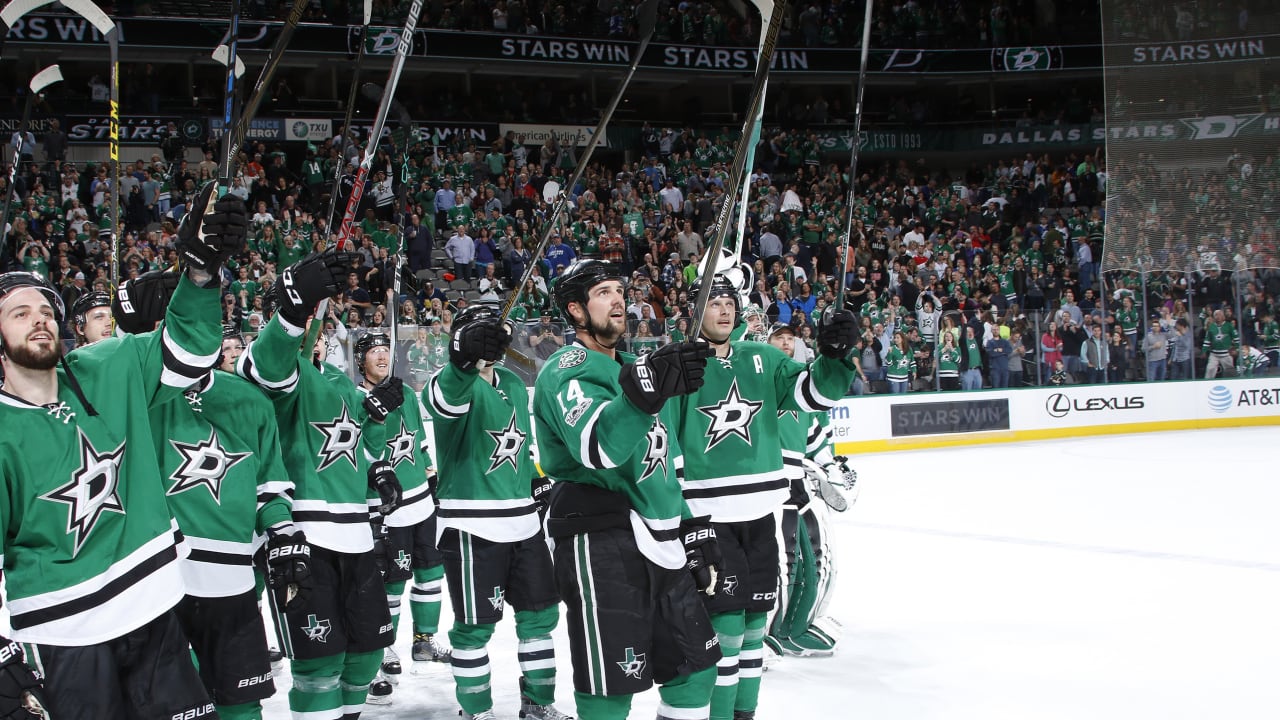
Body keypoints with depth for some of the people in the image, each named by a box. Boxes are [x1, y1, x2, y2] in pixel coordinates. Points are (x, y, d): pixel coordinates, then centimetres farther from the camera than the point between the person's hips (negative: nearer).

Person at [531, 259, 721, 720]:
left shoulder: (638, 369, 21)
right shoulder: (565, 372, -9)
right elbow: (599, 447, -29)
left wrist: (694, 533, 21)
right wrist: (646, 387, -44)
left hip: (660, 541, 9)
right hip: (598, 543, -9)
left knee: (696, 665, 12)